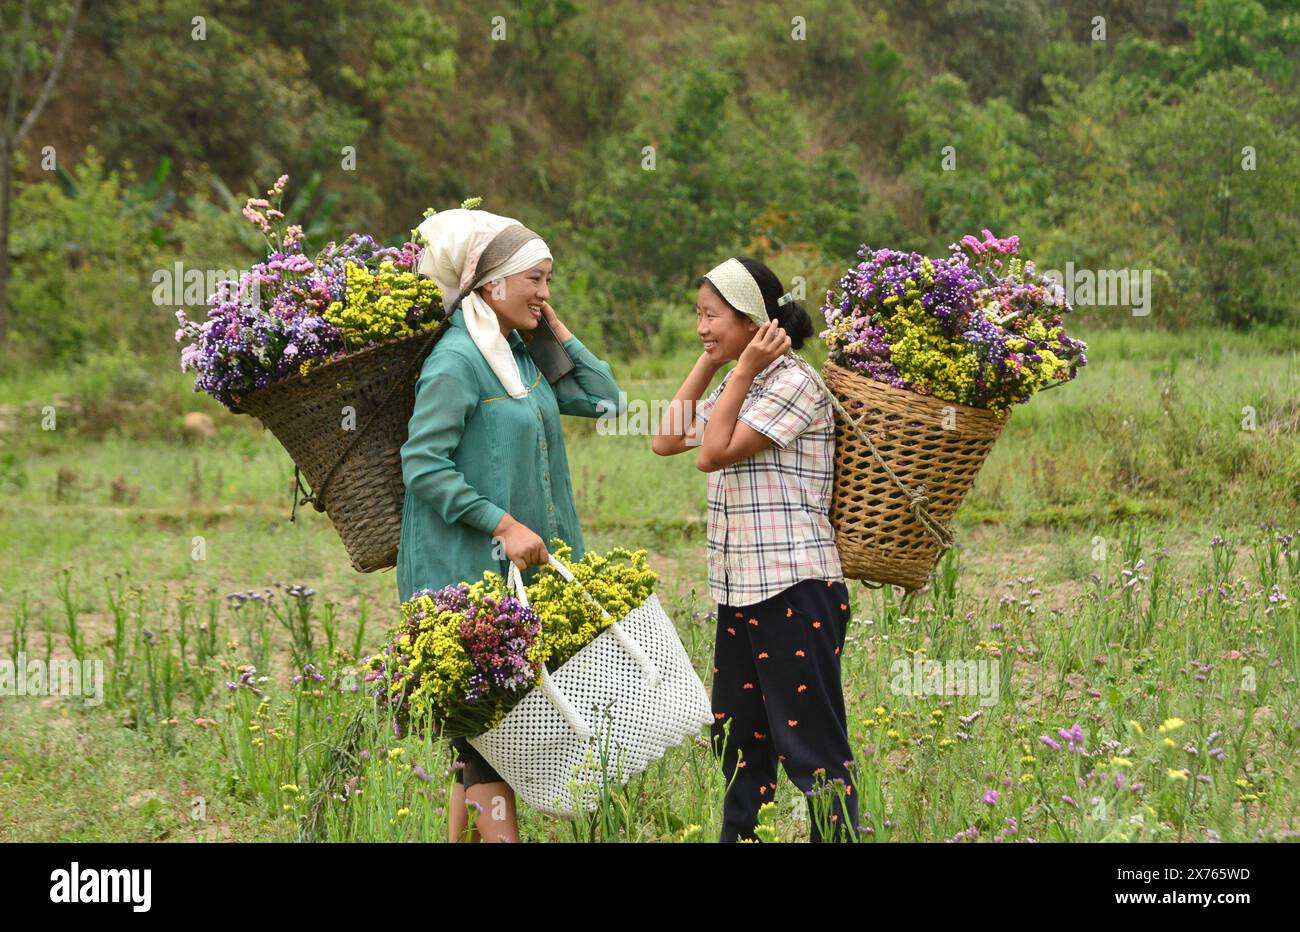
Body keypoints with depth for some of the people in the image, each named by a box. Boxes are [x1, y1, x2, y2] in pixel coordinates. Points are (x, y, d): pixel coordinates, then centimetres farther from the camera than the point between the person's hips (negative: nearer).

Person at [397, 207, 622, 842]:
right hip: (466, 572, -9)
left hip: (516, 571, 9)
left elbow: (602, 397, 17)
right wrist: (504, 525, -20)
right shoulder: (457, 361, -14)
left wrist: (556, 329, 10)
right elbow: (423, 464, -18)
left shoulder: (519, 359, 13)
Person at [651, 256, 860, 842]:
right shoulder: (736, 389, 16)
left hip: (795, 592, -9)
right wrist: (709, 363, 12)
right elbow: (667, 441, 14)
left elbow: (713, 452, -16)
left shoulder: (794, 383, -12)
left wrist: (743, 370, -10)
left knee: (812, 748, -7)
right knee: (736, 739, 15)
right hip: (739, 592, 9)